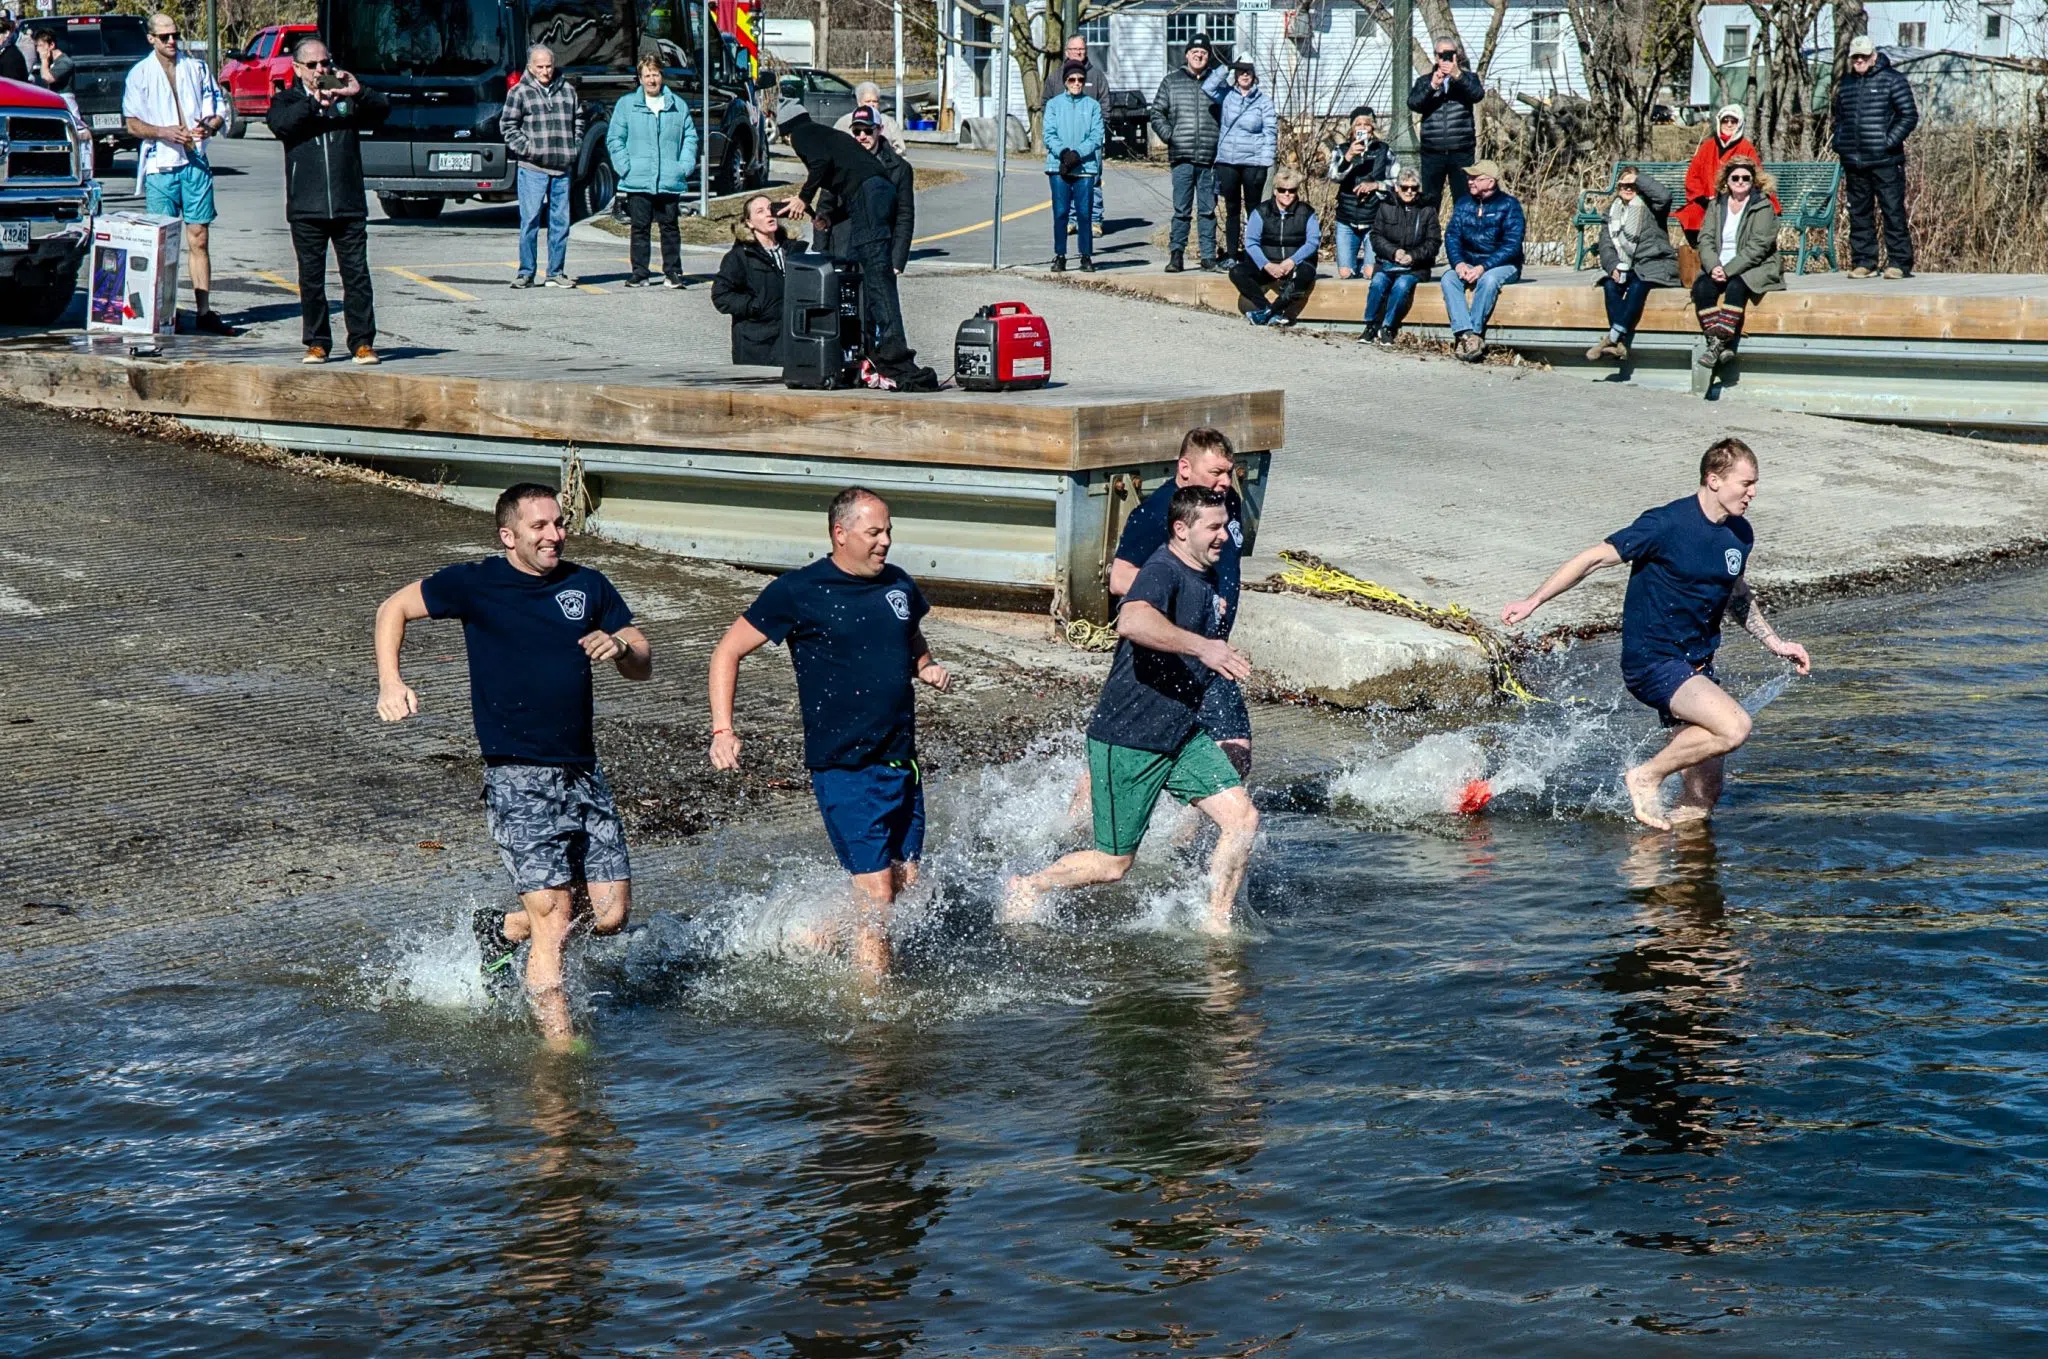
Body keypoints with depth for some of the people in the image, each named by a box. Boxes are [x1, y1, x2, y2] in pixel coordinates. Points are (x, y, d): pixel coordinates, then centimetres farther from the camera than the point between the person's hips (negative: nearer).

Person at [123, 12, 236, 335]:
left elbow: (219, 109, 14)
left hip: (196, 162, 2)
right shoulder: (140, 74, 5)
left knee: (198, 239, 1)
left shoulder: (197, 68, 13)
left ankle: (204, 312, 1)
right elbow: (133, 124, 0)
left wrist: (209, 126, -8)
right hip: (159, 165, -2)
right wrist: (165, 132, -16)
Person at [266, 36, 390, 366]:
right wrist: (315, 103, -24)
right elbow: (280, 123, -12)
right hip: (306, 208, 0)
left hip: (349, 206, 0)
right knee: (311, 279, 4)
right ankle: (316, 343, 11)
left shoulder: (346, 96, 13)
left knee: (357, 275, -2)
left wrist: (359, 94, -21)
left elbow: (382, 111, -2)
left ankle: (363, 342, 1)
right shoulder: (287, 100, 10)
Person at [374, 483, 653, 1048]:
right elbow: (393, 609, 11)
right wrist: (390, 684, -3)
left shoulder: (589, 587, 9)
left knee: (611, 916, 3)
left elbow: (643, 666, 14)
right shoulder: (476, 584, -2)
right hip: (517, 777, -5)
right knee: (554, 915, -12)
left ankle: (501, 930, 28)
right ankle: (558, 1043, 0)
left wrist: (620, 647, -10)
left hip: (583, 773, 5)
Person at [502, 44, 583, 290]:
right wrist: (525, 148, -8)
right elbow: (507, 125, 1)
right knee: (530, 221, -5)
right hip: (533, 168, -4)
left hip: (562, 168, 4)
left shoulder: (567, 90, 12)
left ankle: (555, 273, 13)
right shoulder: (519, 92, 1)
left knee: (560, 221, 6)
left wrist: (574, 146, 11)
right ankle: (526, 273, 1)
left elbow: (578, 119, 23)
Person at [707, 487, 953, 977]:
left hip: (901, 765, 6)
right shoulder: (799, 592, -8)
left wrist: (928, 669, 5)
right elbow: (728, 652, -2)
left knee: (907, 883, 8)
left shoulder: (899, 585, 8)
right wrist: (722, 730, -13)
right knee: (877, 895, -9)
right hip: (844, 770, -6)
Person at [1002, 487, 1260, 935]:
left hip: (1182, 733, 8)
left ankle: (1217, 923, 9)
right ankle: (1027, 887, 26)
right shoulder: (1162, 571, -22)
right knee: (1114, 863, 3)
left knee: (1243, 819, -4)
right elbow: (1132, 622, -46)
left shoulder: (1207, 576, 8)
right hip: (1128, 740, -8)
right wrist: (1200, 645, -53)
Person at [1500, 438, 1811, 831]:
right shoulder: (1667, 525, -16)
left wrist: (1775, 643, 20)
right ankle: (1648, 776, -10)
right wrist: (1533, 601, -13)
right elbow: (1595, 558, -11)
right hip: (1652, 662, -8)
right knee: (1734, 727, -29)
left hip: (1697, 664, 8)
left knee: (1702, 803, 2)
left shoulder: (1740, 534, 6)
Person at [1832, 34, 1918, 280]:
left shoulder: (1892, 80, 0)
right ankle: (1863, 262, 14)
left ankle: (1899, 263, -4)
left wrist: (1889, 141, -12)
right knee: (1859, 213, 7)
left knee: (1893, 211, -6)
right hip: (1854, 163, 5)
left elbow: (1910, 116, -3)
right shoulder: (1846, 84, 16)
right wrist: (1839, 144, 12)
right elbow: (1839, 118, 28)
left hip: (1885, 161, -5)